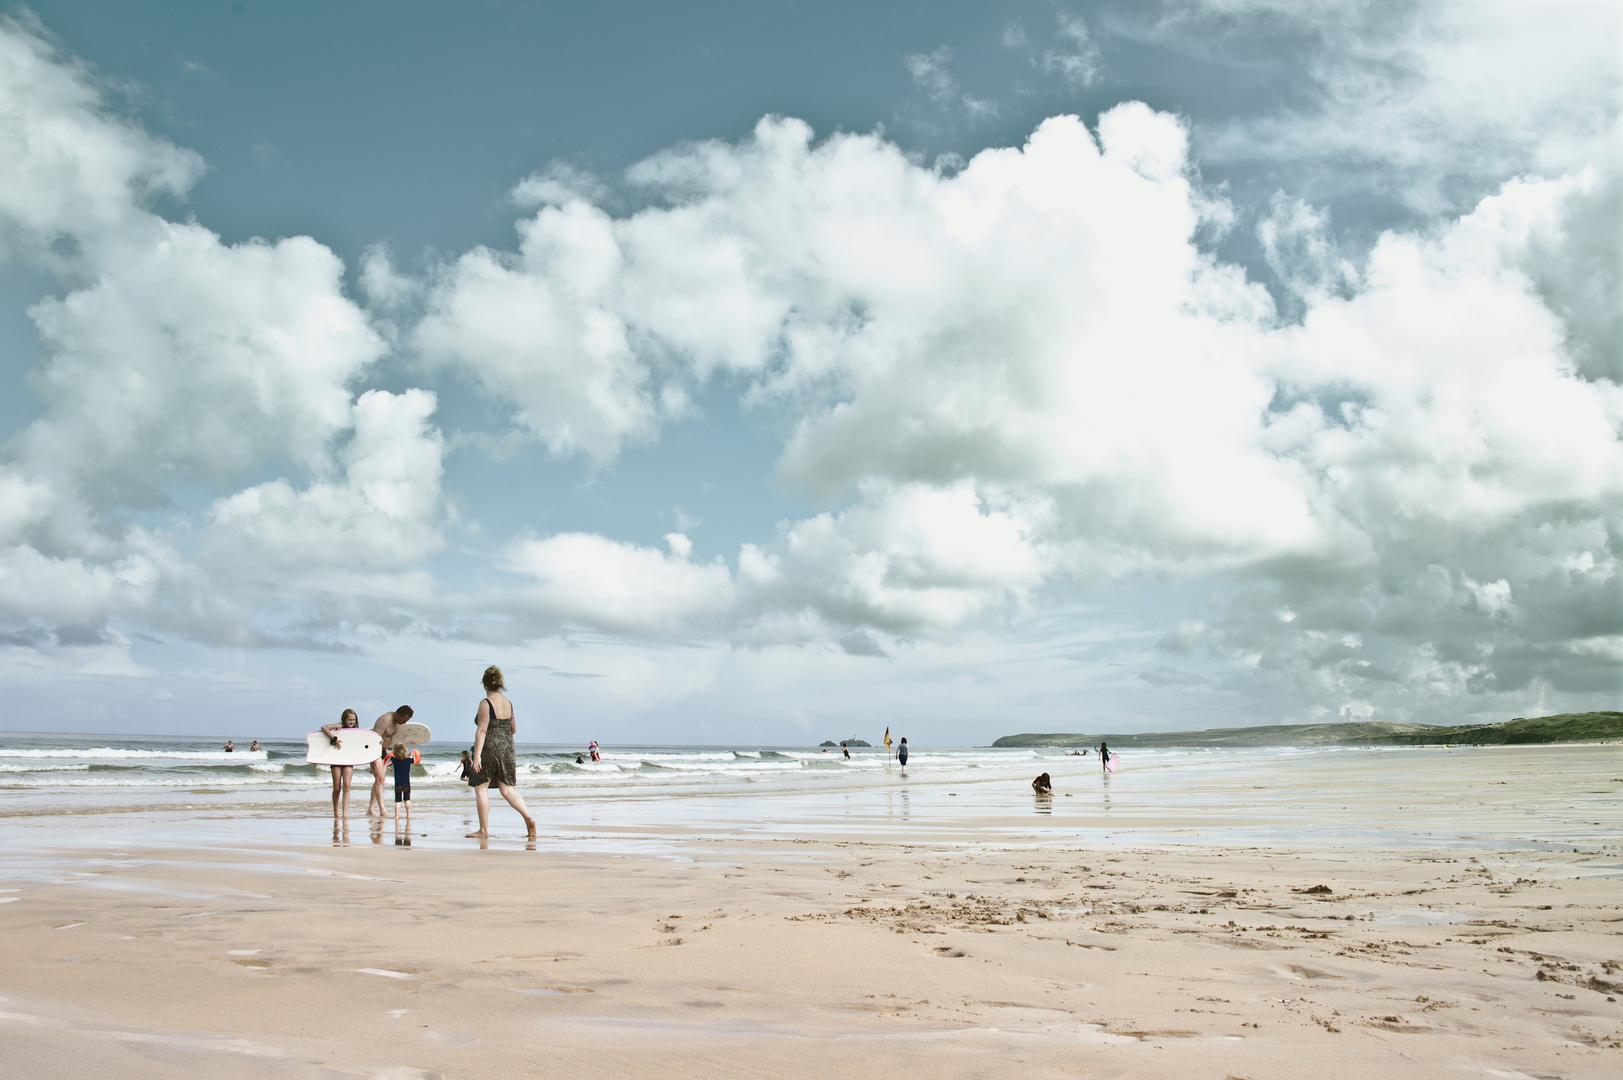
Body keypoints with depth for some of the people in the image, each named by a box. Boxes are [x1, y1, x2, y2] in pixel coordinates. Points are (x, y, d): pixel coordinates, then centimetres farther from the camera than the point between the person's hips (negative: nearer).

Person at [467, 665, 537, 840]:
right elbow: (513, 729, 16)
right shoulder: (508, 702, 10)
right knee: (507, 789, 9)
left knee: (481, 788, 6)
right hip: (507, 748, 7)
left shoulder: (486, 703, -11)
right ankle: (528, 818, -8)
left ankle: (484, 830, 7)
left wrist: (477, 755, -20)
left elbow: (482, 730, -18)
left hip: (489, 749, -6)